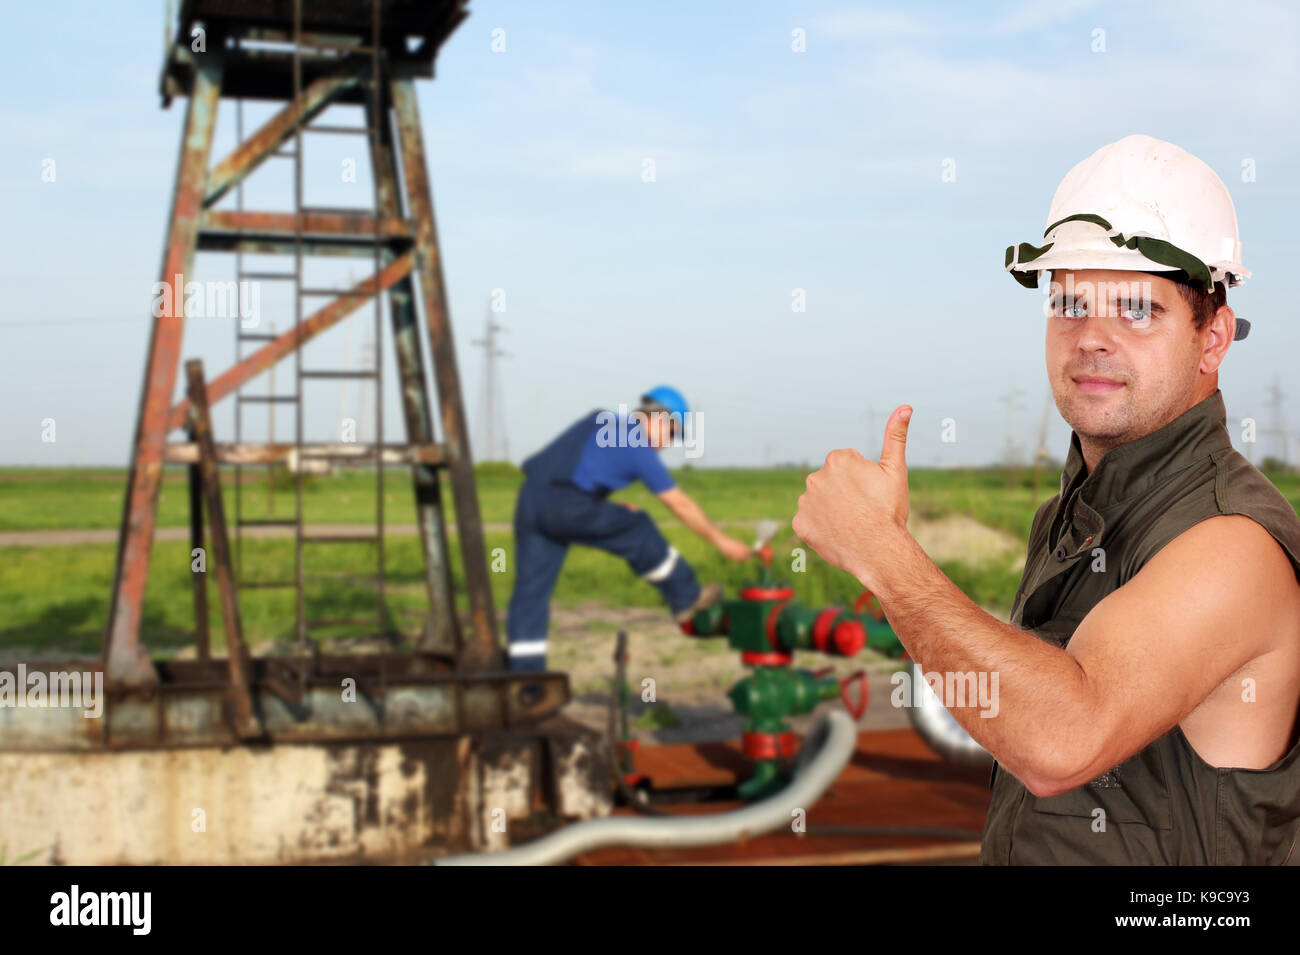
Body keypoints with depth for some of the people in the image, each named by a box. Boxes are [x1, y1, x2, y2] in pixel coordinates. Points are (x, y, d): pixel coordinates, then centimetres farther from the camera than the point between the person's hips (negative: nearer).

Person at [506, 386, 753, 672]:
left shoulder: (600, 422, 24)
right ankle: (687, 599, 21)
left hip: (530, 498, 8)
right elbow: (680, 504, 6)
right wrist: (722, 541, 14)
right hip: (565, 507, -7)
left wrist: (610, 509, 24)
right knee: (638, 531, 9)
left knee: (531, 587, 7)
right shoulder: (638, 448, 2)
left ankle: (524, 670, 8)